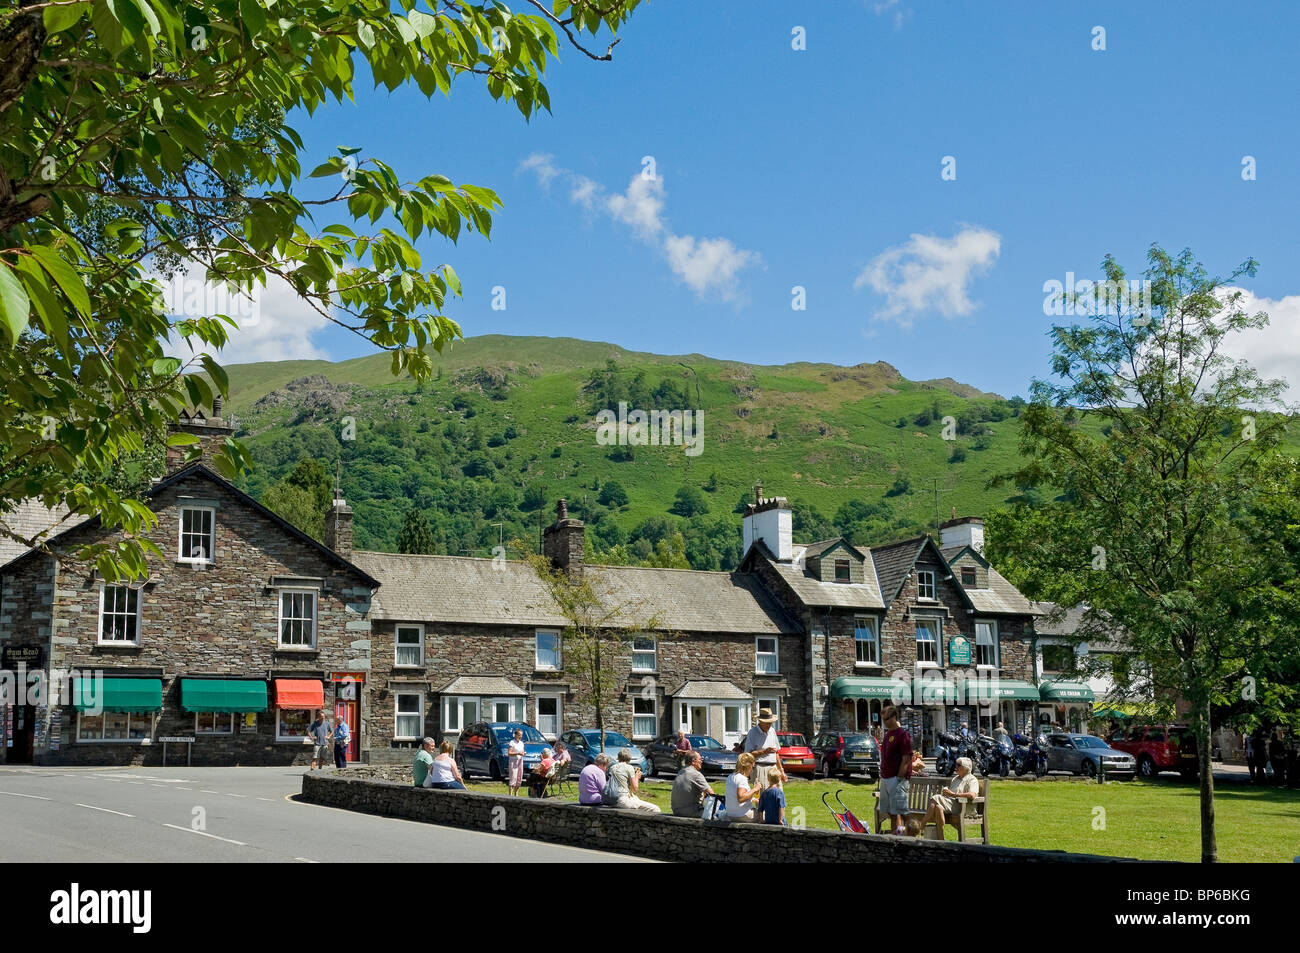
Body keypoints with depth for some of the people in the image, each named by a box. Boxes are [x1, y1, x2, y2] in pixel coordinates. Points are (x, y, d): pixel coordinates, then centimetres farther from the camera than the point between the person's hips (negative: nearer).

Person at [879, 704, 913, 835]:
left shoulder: (902, 735, -11)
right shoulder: (888, 734, 16)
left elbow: (906, 759, -16)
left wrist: (899, 778, -18)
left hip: (897, 778, -9)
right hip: (885, 778, 9)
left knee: (898, 809, -10)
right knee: (890, 810, 12)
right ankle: (897, 831, 19)